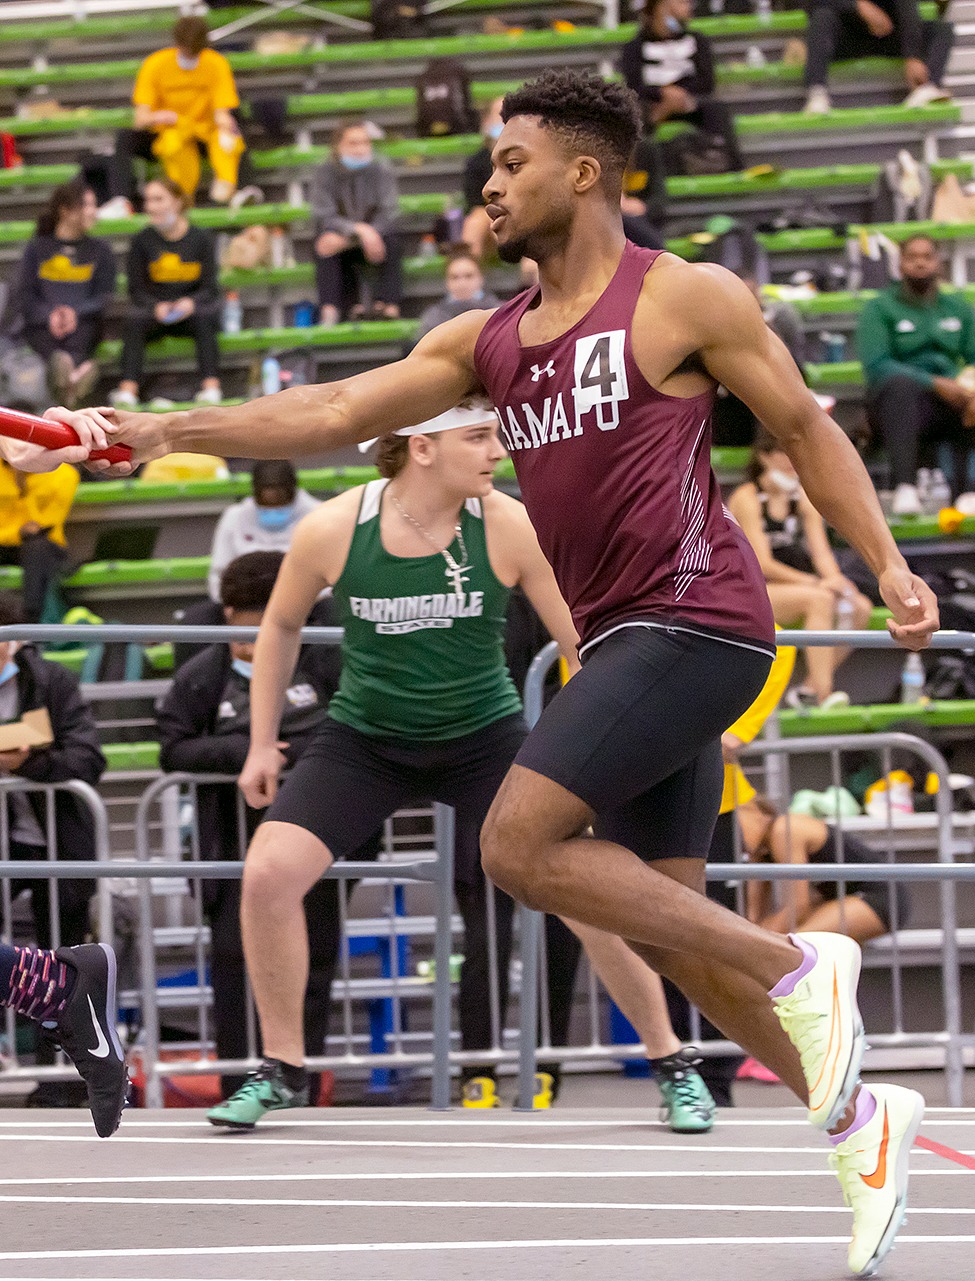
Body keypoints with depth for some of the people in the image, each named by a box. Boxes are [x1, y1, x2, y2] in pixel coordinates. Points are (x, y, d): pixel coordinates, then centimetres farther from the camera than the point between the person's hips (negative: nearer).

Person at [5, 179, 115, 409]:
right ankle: (76, 372, -71)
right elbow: (23, 294, 8)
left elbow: (104, 296, 11)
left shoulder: (100, 250, 23)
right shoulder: (37, 248, 20)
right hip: (39, 324, -1)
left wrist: (76, 312, -11)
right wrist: (50, 315, -14)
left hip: (81, 323, 1)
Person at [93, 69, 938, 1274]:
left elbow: (805, 427, 2)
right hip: (621, 640, 8)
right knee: (662, 930, 8)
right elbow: (337, 413, 8)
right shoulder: (488, 341, 14)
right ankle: (857, 1116, 21)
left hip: (695, 620, -8)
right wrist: (167, 430, -1)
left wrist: (886, 563, -7)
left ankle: (798, 967, -10)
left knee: (519, 844, -18)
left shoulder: (682, 297, -4)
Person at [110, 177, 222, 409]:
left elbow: (210, 288, -3)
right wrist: (157, 307, -21)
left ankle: (211, 387, -42)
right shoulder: (142, 240, 3)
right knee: (135, 319, -31)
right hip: (154, 310, 1)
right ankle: (128, 388, -42)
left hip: (191, 311, -1)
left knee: (204, 317, -34)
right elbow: (137, 290, 0)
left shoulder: (201, 238, 1)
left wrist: (190, 303, -25)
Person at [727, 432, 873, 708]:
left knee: (860, 607, -14)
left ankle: (811, 688, -8)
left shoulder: (803, 498, 11)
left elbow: (821, 551, 4)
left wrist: (835, 580, -19)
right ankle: (824, 696, -40)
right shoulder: (747, 499, -10)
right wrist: (816, 583, -27)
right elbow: (762, 564, -18)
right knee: (819, 600, -33)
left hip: (793, 586, 7)